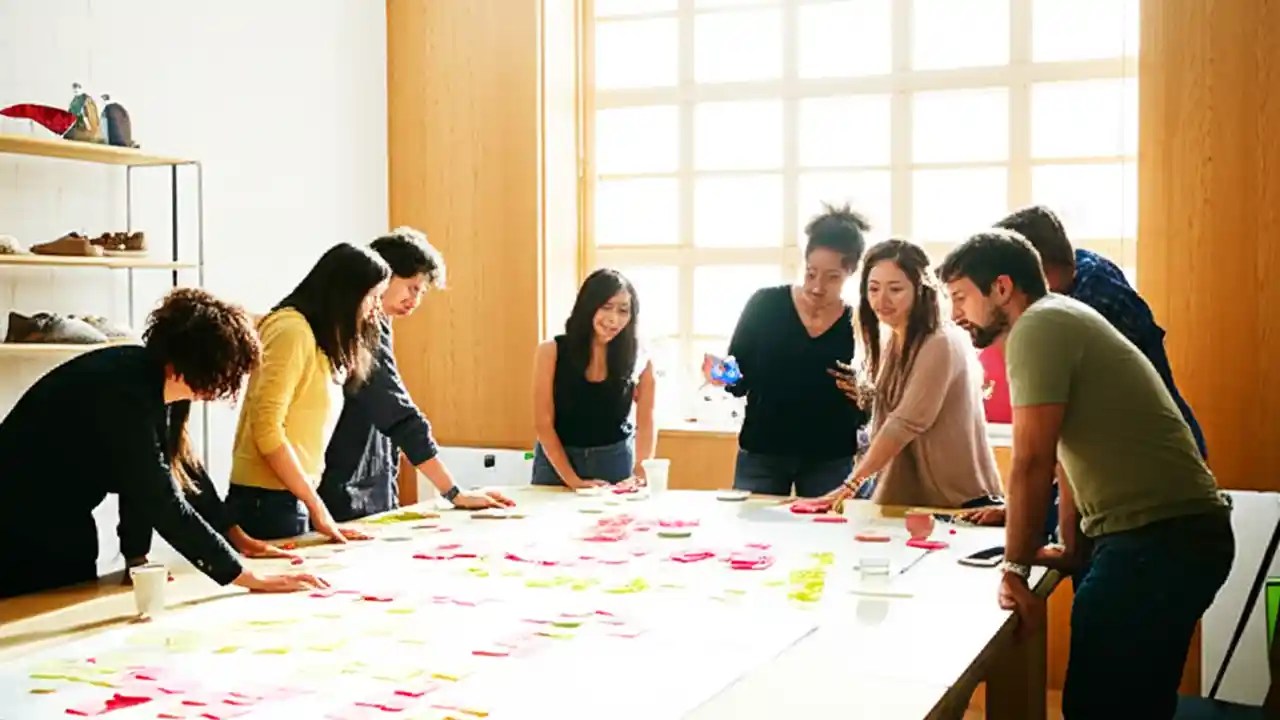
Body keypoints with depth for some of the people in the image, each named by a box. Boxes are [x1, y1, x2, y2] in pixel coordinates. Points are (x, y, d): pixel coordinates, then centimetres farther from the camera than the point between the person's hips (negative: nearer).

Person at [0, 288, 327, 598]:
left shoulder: (158, 383, -4)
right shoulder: (125, 392, -32)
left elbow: (183, 465, 10)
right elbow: (164, 502, -36)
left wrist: (235, 534, 6)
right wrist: (251, 579, -37)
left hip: (64, 526, 9)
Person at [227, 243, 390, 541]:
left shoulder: (323, 342, 16)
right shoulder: (293, 331, -13)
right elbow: (266, 429, -20)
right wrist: (317, 508, -16)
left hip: (290, 501, 9)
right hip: (266, 504, -9)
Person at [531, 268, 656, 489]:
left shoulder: (638, 360, -8)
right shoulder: (551, 352, -11)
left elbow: (646, 425, -5)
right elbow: (543, 424, -10)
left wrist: (640, 474, -19)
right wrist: (572, 480, -16)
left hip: (616, 462, 1)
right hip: (557, 460, 0)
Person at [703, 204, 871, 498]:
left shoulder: (859, 325, -4)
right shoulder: (765, 305, -5)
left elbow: (866, 409, 3)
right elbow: (739, 382, 2)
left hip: (830, 460, 0)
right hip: (761, 455, 0)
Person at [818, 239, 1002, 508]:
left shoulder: (941, 344, -18)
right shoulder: (892, 344, 8)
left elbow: (907, 423, -23)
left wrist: (851, 484, -26)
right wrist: (868, 398, -3)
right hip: (905, 497, 8)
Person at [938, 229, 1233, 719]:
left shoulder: (1038, 327, -13)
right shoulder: (1057, 322, 18)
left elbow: (1032, 462, -17)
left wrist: (1014, 569, -12)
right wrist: (1070, 547, 22)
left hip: (1159, 539, -10)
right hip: (1177, 532, 10)